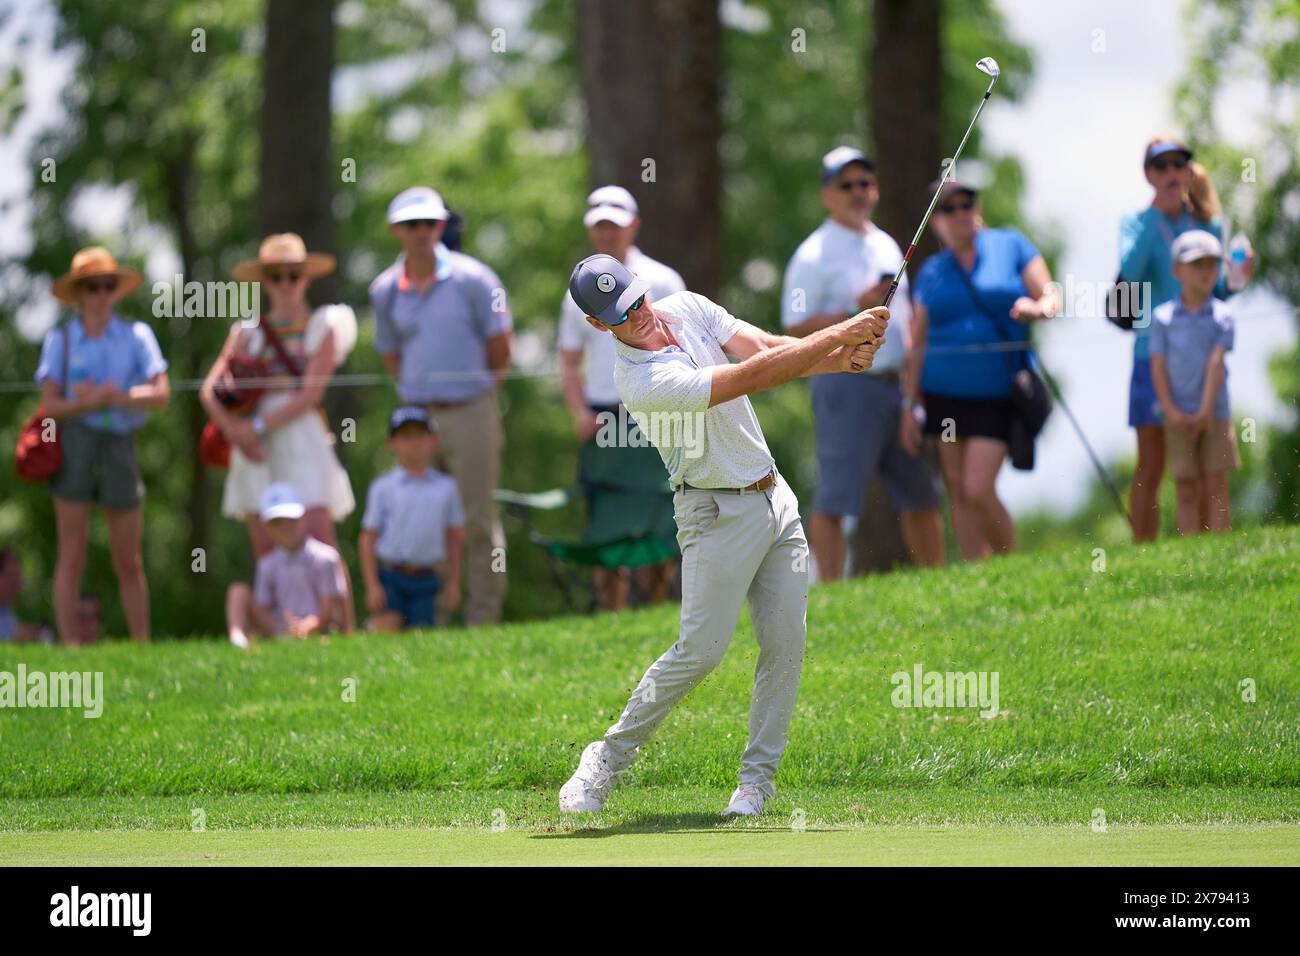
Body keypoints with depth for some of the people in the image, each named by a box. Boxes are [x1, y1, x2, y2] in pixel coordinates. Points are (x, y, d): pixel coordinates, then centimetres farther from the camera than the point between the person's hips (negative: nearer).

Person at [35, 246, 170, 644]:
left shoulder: (137, 335, 7)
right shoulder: (61, 339, 6)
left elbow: (161, 393, -2)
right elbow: (50, 404, -1)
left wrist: (115, 398, -15)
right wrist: (94, 402, -16)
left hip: (119, 446, 1)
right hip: (75, 443, -1)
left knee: (129, 562, 5)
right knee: (71, 556, -4)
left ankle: (142, 645, 9)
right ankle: (69, 645, -3)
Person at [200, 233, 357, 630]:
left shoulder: (321, 328, 6)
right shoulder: (247, 332, 14)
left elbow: (310, 395, -6)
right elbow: (209, 390, 5)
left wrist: (258, 426, -12)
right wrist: (232, 428, -12)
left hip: (302, 438, -3)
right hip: (255, 448, 3)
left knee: (321, 544, -14)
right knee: (268, 554, 0)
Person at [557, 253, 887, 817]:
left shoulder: (688, 308, 1)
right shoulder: (641, 381, -23)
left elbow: (768, 349, -6)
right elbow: (753, 376, -27)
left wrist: (842, 359, -25)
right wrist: (840, 334, -26)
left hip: (776, 498, 7)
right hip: (718, 513, -7)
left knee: (785, 644, 1)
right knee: (701, 650, -10)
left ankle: (757, 776, 9)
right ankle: (609, 758, 5)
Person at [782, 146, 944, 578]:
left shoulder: (886, 246, 17)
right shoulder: (814, 255, -6)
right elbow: (796, 328, -11)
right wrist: (856, 309, -20)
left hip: (898, 381, 7)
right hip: (848, 385, -7)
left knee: (921, 493, 9)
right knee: (835, 498, -7)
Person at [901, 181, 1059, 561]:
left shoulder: (1011, 246, 4)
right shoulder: (931, 272, 11)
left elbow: (1051, 297, 0)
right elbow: (918, 342, 12)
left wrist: (1037, 308, -25)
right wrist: (910, 405, 7)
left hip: (997, 395, -4)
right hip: (943, 395, 4)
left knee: (978, 490, -14)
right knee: (958, 492, 2)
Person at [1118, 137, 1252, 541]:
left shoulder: (1209, 224, 11)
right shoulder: (1137, 222, 4)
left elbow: (1214, 293, 16)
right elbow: (1130, 271, -15)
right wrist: (1157, 211, -13)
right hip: (1154, 352, -3)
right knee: (1151, 465, -2)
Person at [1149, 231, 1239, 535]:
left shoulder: (1221, 315, -1)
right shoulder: (1162, 316, 1)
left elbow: (1216, 362, -6)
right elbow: (1158, 367, -1)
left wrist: (1206, 410, -13)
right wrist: (1171, 411, -10)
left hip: (1214, 415, 0)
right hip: (1179, 418, 0)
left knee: (1216, 487, -1)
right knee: (1187, 492, 2)